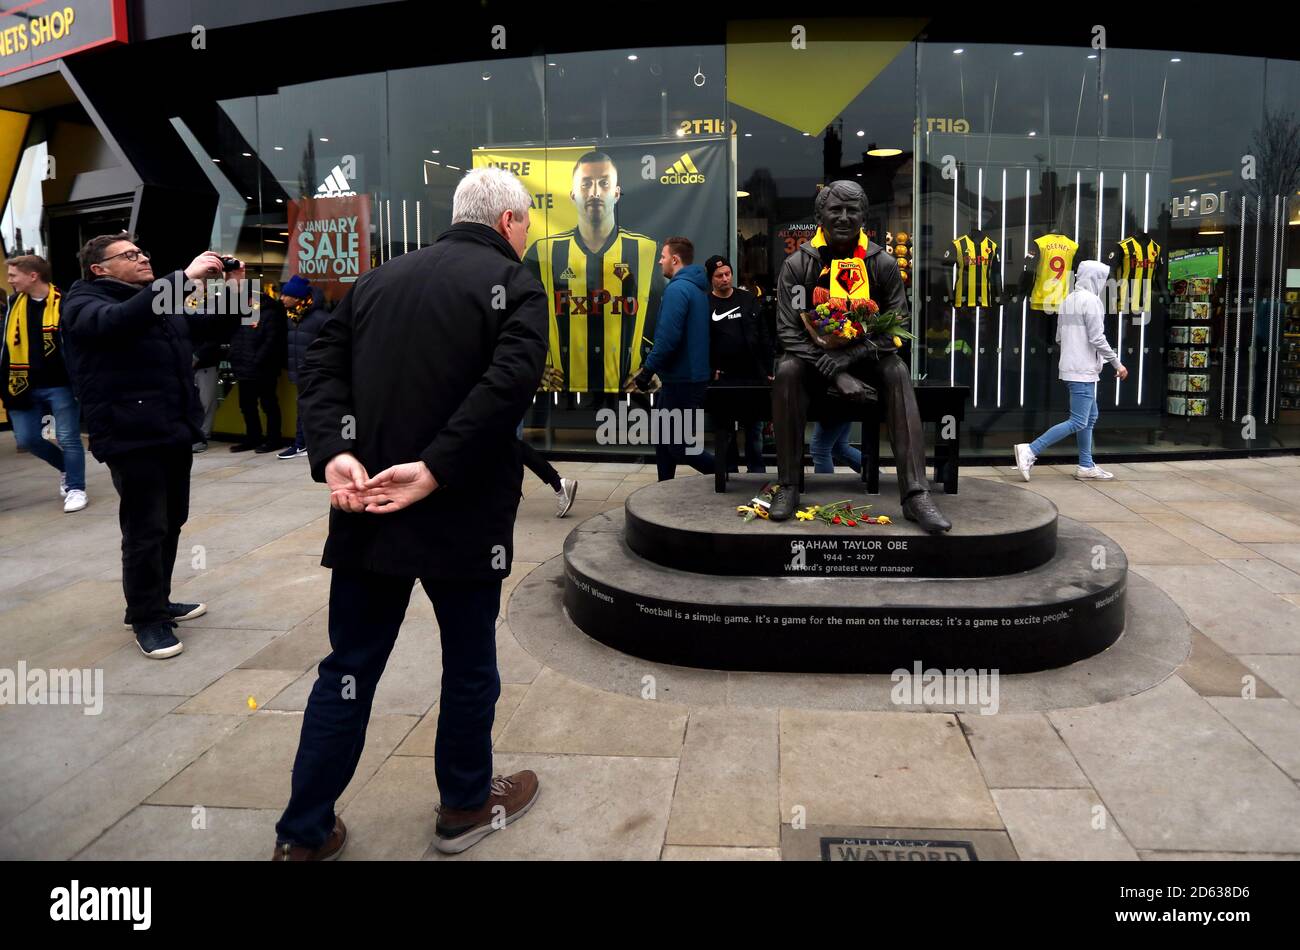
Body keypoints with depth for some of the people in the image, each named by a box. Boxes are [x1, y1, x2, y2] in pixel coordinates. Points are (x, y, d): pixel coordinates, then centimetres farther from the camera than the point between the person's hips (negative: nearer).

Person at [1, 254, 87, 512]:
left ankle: (76, 488, 13)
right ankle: (66, 467, 32)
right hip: (25, 386, 6)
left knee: (68, 439, 0)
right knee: (27, 438, 9)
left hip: (60, 386, -6)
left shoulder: (64, 304, -10)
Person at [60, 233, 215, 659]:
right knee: (146, 529, -5)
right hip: (132, 434, -8)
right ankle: (147, 618, 7)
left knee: (171, 521, 15)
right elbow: (119, 319, -26)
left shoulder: (162, 300, 19)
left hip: (174, 430, 8)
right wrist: (183, 276, -30)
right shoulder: (83, 302, -4)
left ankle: (157, 601, 30)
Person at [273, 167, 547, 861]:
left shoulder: (379, 279, 13)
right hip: (463, 510, -5)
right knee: (469, 661, 14)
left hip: (368, 508, 5)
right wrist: (435, 470, -22)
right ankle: (465, 806, 31)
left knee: (349, 668, 13)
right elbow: (510, 381, -21)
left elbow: (321, 364, 4)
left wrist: (333, 452, -8)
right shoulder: (513, 282, -4)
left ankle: (304, 834, 22)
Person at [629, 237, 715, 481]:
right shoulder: (698, 288, 14)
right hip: (693, 376, 10)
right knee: (664, 439, 17)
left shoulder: (677, 289, -17)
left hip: (682, 380, -10)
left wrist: (646, 372, -15)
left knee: (679, 446, -2)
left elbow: (668, 338, -25)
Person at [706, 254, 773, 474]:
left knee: (754, 429, 10)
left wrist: (769, 370, 5)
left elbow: (764, 337, 9)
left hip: (754, 376, 3)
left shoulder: (748, 299, 8)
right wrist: (710, 371, -13)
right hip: (723, 379, -2)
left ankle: (757, 472, 19)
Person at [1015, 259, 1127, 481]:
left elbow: (1059, 336, 15)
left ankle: (1086, 466, 18)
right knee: (1077, 422, -8)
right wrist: (1117, 363, -8)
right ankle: (1030, 450, -13)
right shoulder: (1090, 300, -12)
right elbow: (1097, 338, -16)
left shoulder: (1068, 299, 13)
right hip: (1083, 371, -10)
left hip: (1070, 367, 10)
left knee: (1090, 417, 16)